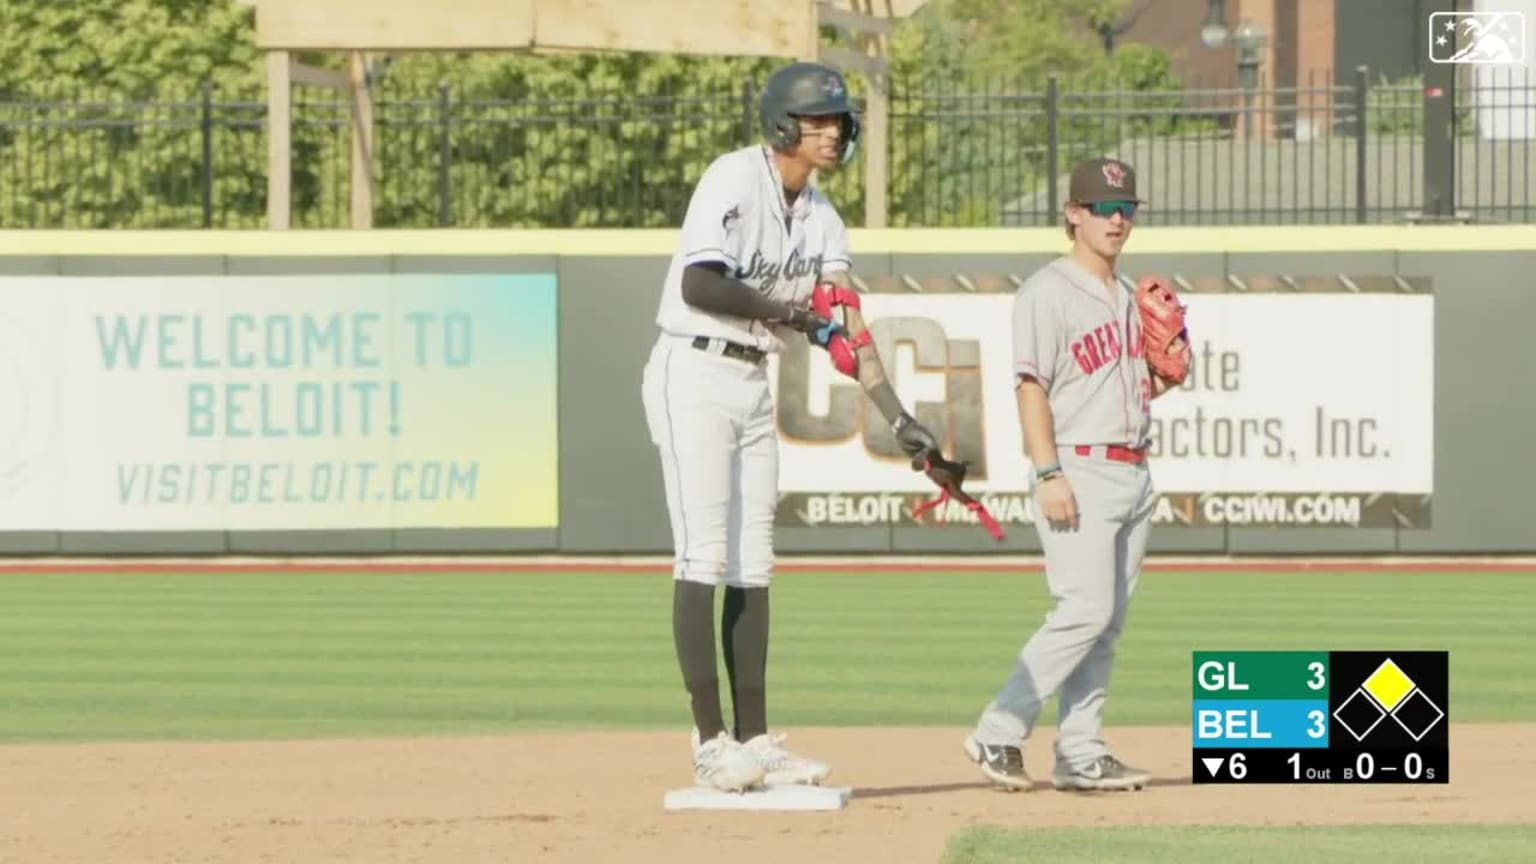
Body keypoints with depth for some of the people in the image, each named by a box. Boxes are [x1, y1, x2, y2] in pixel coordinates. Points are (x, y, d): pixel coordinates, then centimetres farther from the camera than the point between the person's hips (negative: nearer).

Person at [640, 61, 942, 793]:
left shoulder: (820, 218, 10)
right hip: (694, 376, -8)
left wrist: (897, 416, -4)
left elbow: (845, 325, 5)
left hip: (753, 386, 8)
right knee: (704, 556, -9)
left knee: (753, 566, 8)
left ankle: (754, 740, 11)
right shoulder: (734, 180, -14)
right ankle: (711, 742, -9)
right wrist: (787, 312, -17)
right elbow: (697, 285, -26)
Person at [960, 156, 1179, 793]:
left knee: (1108, 620, 5)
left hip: (1132, 472, 8)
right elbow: (1031, 387, -13)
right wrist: (1049, 475, -21)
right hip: (1079, 470, -8)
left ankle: (1080, 754, 7)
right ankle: (998, 734, -11)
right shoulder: (1048, 292, -6)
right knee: (1086, 611, -17)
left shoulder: (1128, 299, 19)